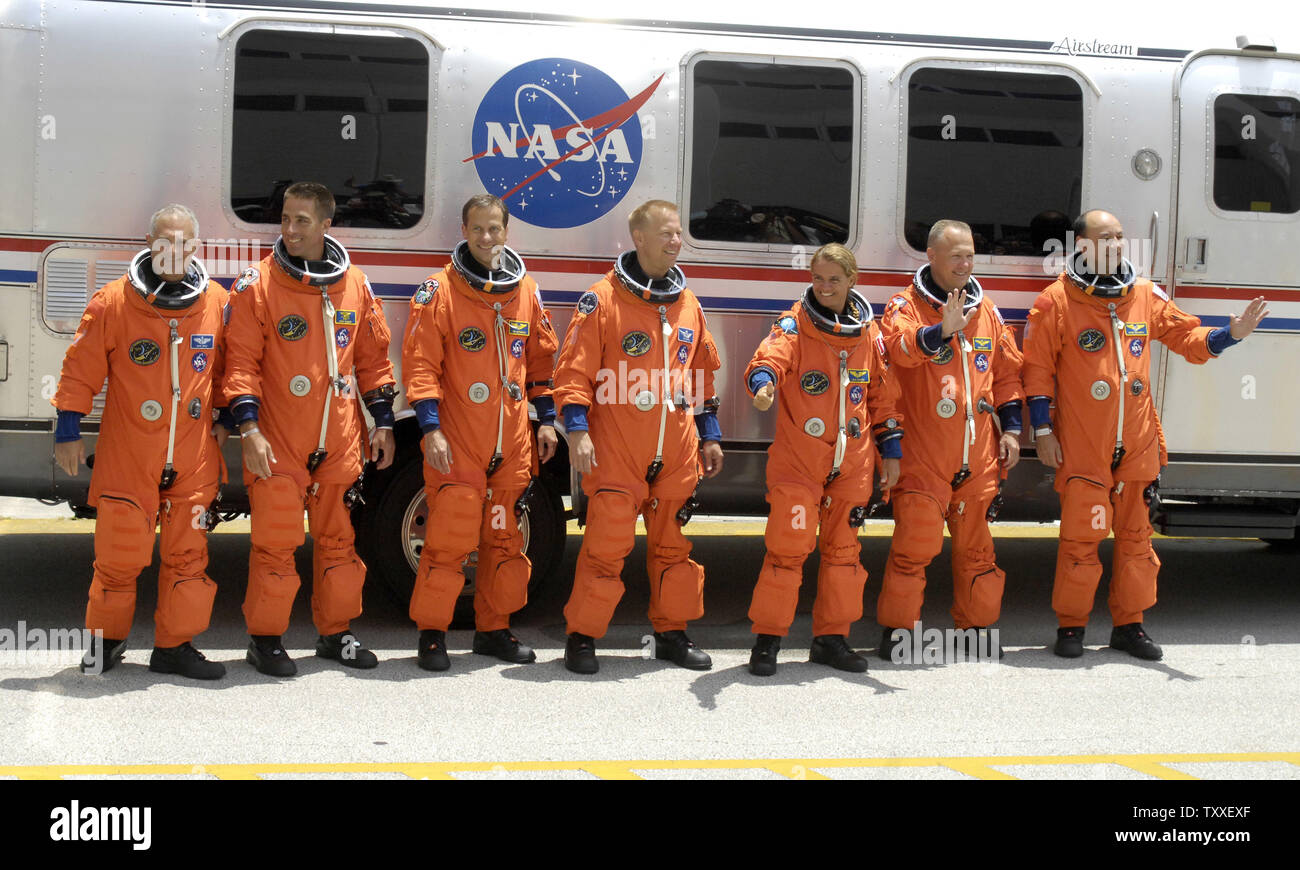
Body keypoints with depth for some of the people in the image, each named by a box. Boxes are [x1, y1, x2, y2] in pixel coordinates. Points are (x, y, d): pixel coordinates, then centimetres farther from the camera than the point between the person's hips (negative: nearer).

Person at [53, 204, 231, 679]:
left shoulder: (218, 302, 3)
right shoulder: (114, 302, -4)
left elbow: (229, 367, 16)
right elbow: (81, 368, 0)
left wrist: (228, 418, 13)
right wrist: (68, 429, -1)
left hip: (194, 457, 3)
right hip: (127, 456, -2)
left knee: (188, 552, 6)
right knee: (120, 551, 2)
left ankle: (175, 645, 18)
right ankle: (106, 638, 22)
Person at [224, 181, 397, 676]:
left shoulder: (354, 284, 8)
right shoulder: (257, 286, -3)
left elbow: (373, 357, 14)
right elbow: (241, 362, -6)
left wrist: (383, 422, 10)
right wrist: (249, 429, -15)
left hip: (339, 441, 4)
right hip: (278, 443, -4)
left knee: (338, 538, 11)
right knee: (276, 542, -2)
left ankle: (336, 633, 25)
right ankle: (265, 639, 13)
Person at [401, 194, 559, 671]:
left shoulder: (527, 291, 9)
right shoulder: (439, 291, -5)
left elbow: (542, 359, 17)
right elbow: (420, 364, -8)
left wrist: (546, 420, 13)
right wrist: (431, 429, -15)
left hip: (513, 443, 5)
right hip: (456, 443, -5)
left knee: (505, 538, 11)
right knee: (449, 538, -6)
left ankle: (493, 629, 24)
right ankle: (432, 633, 8)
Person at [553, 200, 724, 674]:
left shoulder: (688, 304, 13)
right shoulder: (603, 299, -4)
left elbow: (703, 372, 21)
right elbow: (574, 369, -7)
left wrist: (709, 435, 19)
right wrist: (577, 429, -15)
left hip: (677, 451, 5)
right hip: (616, 451, -5)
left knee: (673, 544, 12)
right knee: (607, 543, -5)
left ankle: (672, 632, 25)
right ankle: (582, 637, 8)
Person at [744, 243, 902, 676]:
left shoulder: (869, 334, 7)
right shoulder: (794, 325, -5)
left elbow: (883, 396, 15)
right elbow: (770, 356, -25)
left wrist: (890, 451, 12)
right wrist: (763, 381, -47)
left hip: (852, 464, 4)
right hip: (797, 461, -4)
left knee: (843, 549, 11)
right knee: (788, 547, -7)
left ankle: (832, 637, 23)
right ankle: (768, 639, 6)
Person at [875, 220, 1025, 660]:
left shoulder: (987, 311, 13)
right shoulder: (905, 306, -3)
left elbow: (1007, 373, 19)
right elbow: (898, 347, -26)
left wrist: (1010, 428, 12)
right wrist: (941, 331, -43)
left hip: (979, 455, 5)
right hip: (923, 454, -5)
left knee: (976, 543, 12)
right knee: (914, 542, -5)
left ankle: (974, 627, 25)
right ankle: (897, 629, 8)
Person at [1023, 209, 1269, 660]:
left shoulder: (1147, 296, 8)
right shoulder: (1057, 301, -4)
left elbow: (1186, 336, 14)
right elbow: (1038, 369, -3)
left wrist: (1231, 334, -4)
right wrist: (1042, 430, -6)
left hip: (1138, 444, 4)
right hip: (1081, 446, -4)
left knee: (1135, 534, 10)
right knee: (1081, 536, -3)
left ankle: (1129, 624, 22)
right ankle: (1071, 626, 11)